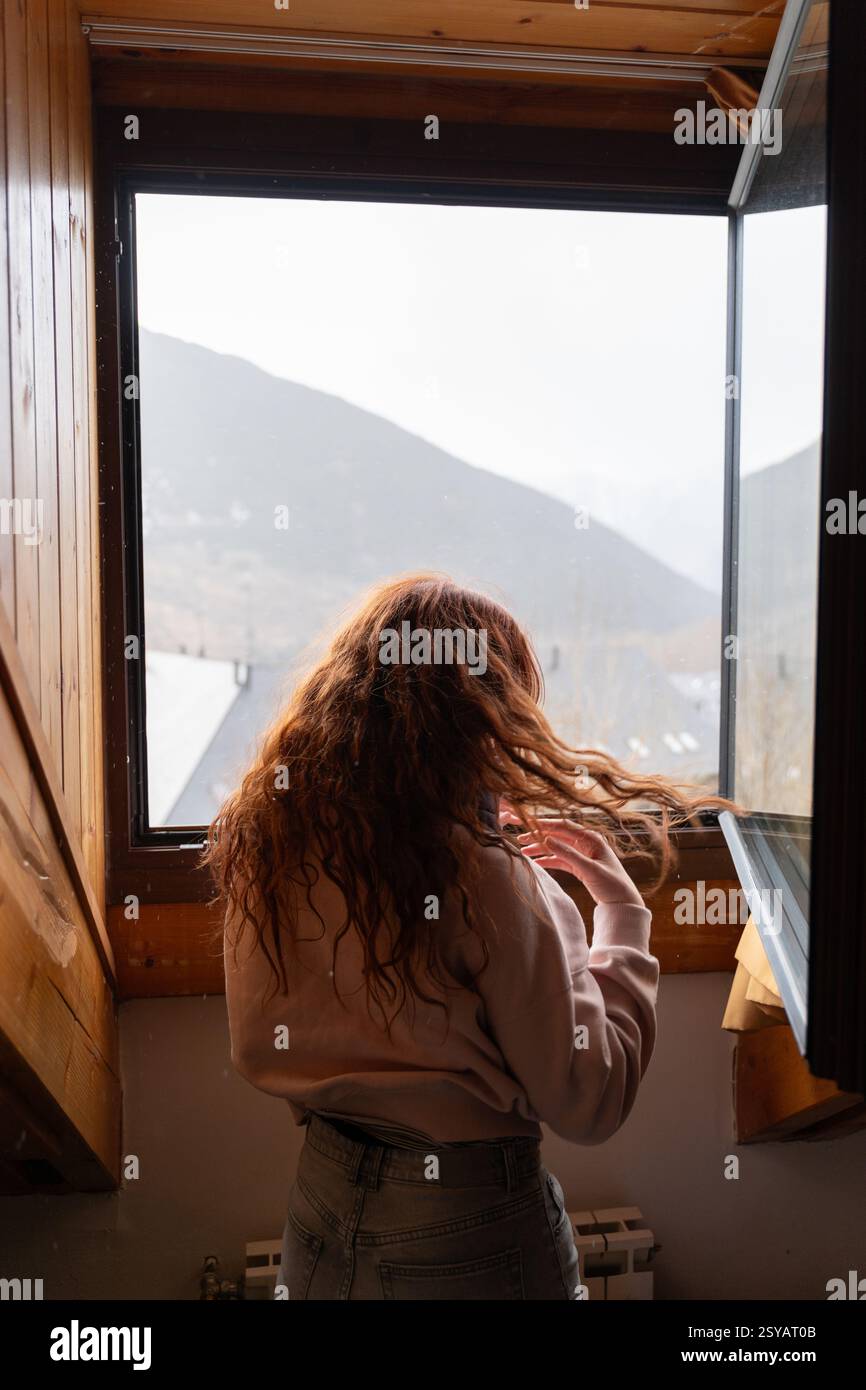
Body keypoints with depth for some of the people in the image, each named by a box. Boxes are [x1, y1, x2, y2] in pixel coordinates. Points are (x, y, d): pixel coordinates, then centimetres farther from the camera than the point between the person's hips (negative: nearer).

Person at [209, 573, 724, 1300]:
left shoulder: (266, 840, -11)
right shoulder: (489, 881, -28)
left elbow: (255, 1049, 4)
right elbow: (590, 1104, -17)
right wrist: (622, 910, -9)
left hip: (321, 1211, 5)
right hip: (469, 1228, -5)